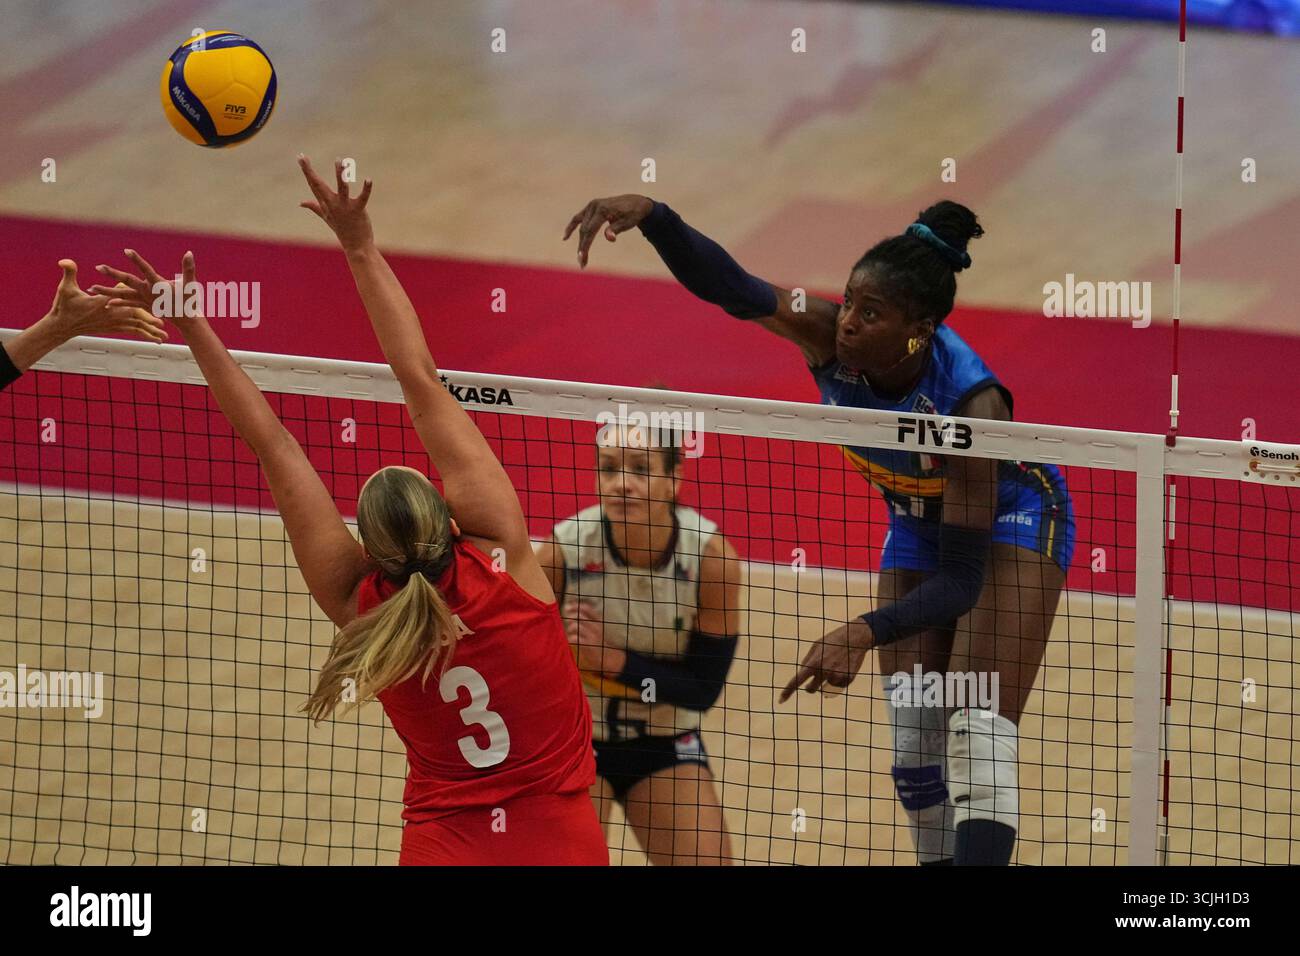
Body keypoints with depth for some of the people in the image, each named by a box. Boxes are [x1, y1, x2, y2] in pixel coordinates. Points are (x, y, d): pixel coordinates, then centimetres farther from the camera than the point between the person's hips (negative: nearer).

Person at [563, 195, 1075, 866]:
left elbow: (959, 579, -37)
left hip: (1011, 517, -6)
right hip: (917, 521, 6)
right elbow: (724, 283, -32)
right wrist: (649, 214, -51)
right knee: (914, 740, 3)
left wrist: (864, 633, -51)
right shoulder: (828, 337, -26)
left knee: (978, 734, -21)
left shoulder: (974, 404, -38)